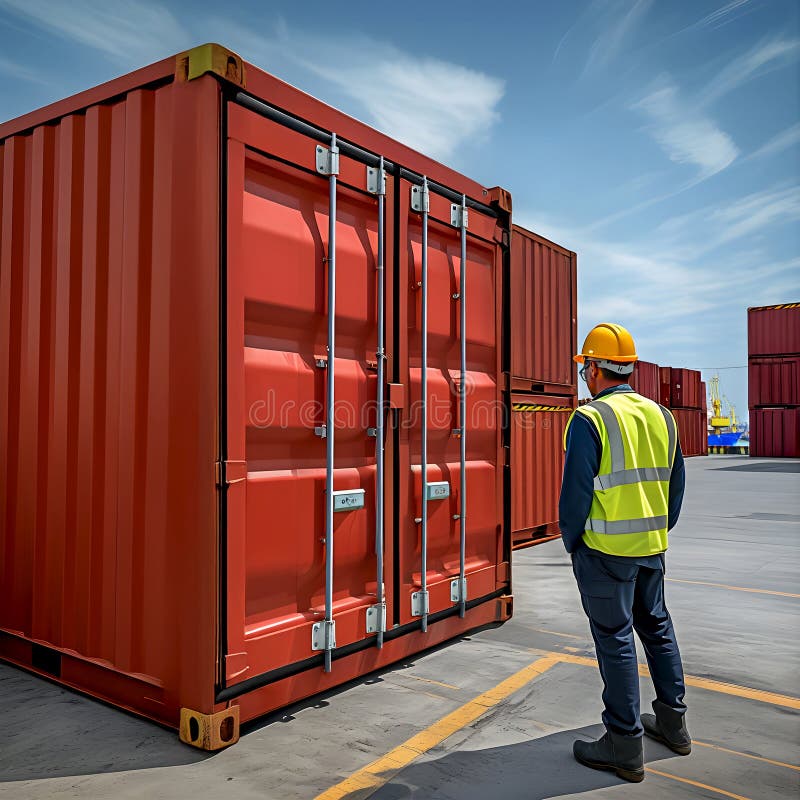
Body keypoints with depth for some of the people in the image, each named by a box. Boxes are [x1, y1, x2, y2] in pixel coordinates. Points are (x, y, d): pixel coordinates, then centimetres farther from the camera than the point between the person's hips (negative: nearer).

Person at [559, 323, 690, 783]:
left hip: (606, 550, -7)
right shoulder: (660, 415, 6)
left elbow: (576, 490, -16)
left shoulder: (590, 419, -16)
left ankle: (625, 745, 13)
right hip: (652, 546, 7)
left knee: (615, 639, 2)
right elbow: (676, 483, 11)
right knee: (657, 626, 21)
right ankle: (673, 722, 35)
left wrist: (571, 542, -2)